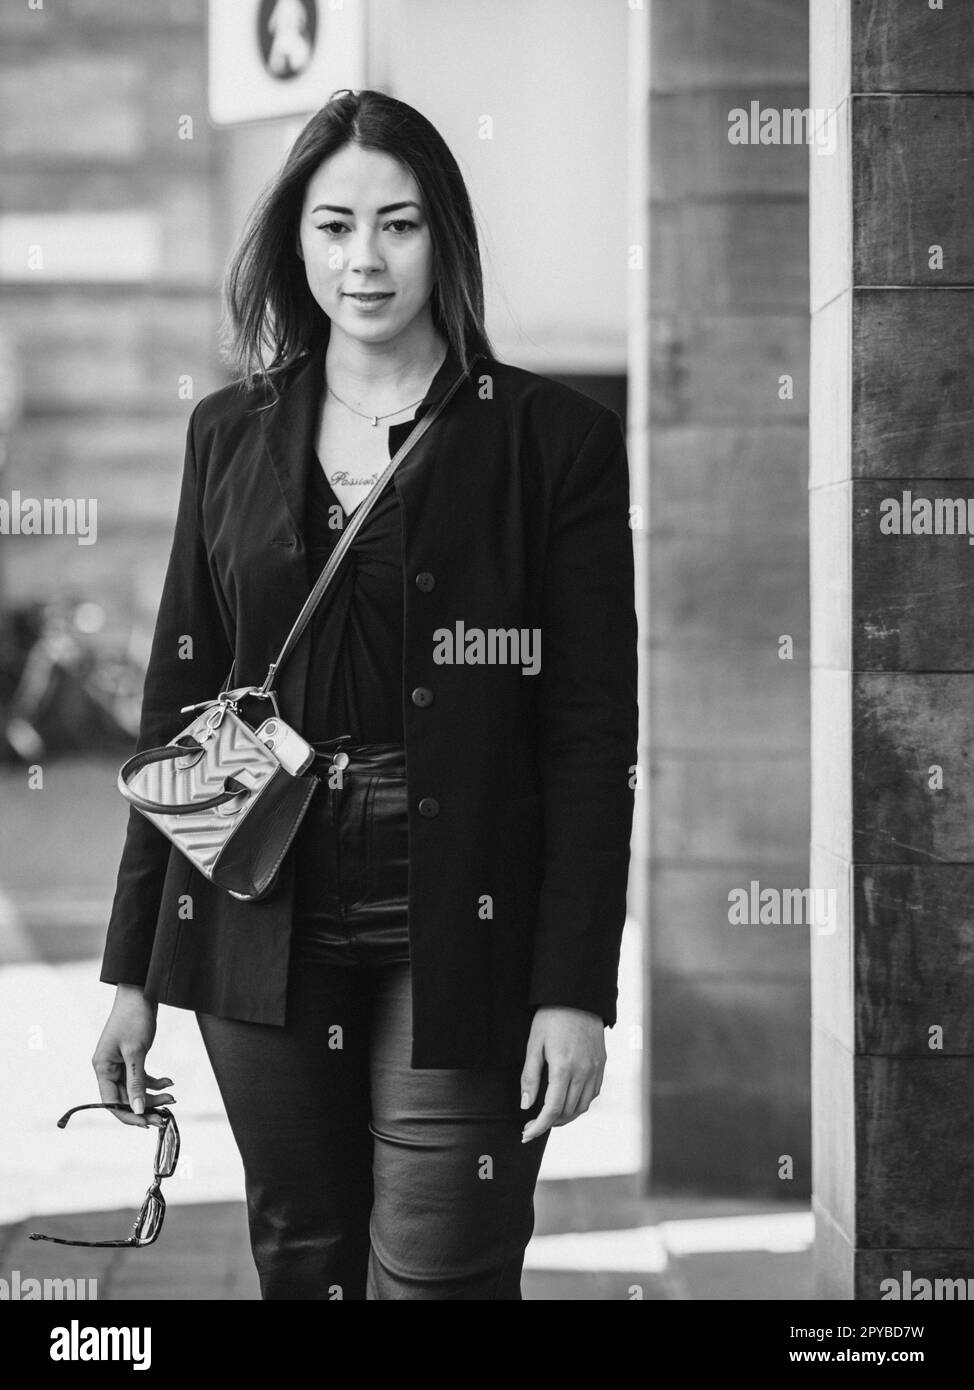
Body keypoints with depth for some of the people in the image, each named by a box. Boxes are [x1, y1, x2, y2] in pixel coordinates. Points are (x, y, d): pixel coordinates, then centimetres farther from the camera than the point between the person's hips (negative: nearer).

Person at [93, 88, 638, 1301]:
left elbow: (594, 734, -5)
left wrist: (575, 990, -11)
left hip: (456, 941, -3)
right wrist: (131, 968, 7)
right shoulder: (230, 434, 8)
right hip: (261, 929, 4)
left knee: (439, 1275, -4)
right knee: (300, 1264, 12)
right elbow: (176, 699, 10)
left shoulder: (551, 439, -2)